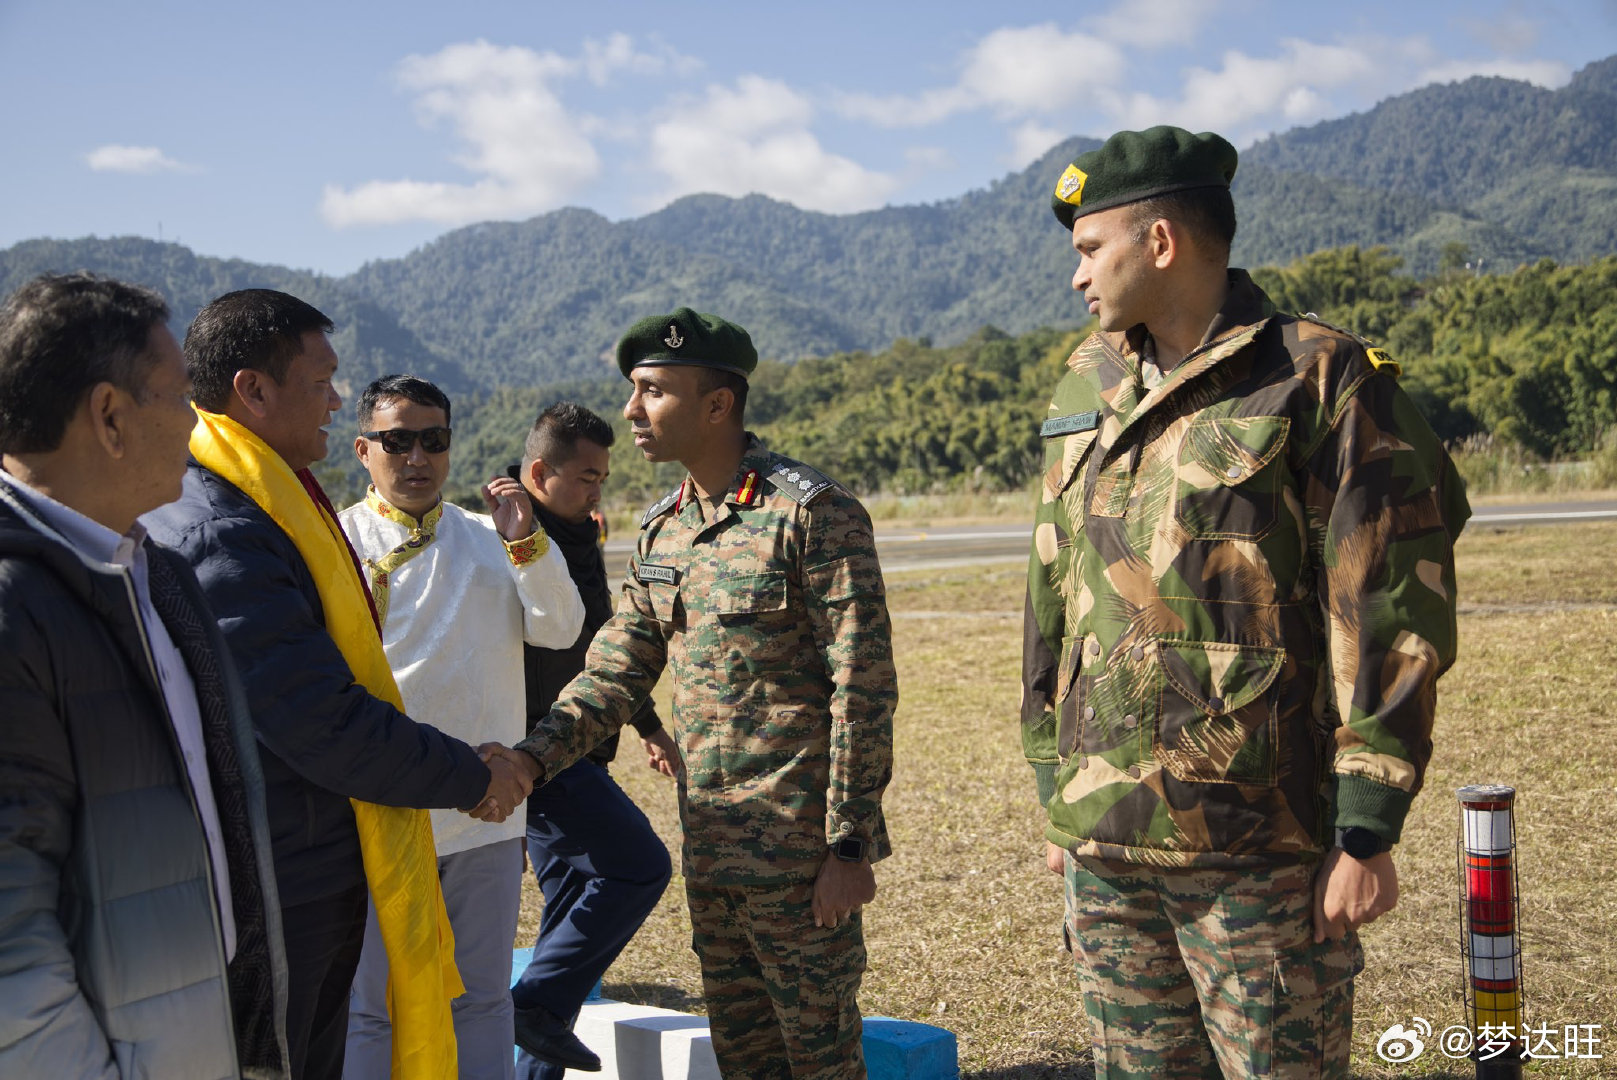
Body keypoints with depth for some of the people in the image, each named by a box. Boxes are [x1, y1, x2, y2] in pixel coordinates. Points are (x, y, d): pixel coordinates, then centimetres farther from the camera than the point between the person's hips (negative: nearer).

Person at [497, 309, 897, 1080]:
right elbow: (614, 674, 10)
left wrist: (850, 844, -17)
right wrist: (530, 758, -6)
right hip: (708, 848, 7)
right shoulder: (662, 531, 9)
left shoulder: (812, 512, -14)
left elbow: (863, 689, -15)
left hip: (800, 852, -7)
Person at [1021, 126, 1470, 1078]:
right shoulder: (1089, 390, 11)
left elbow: (1392, 622, -11)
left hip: (1260, 850, -6)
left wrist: (1368, 830, -13)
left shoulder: (1323, 382, -8)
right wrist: (1055, 791, 15)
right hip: (1103, 839, 6)